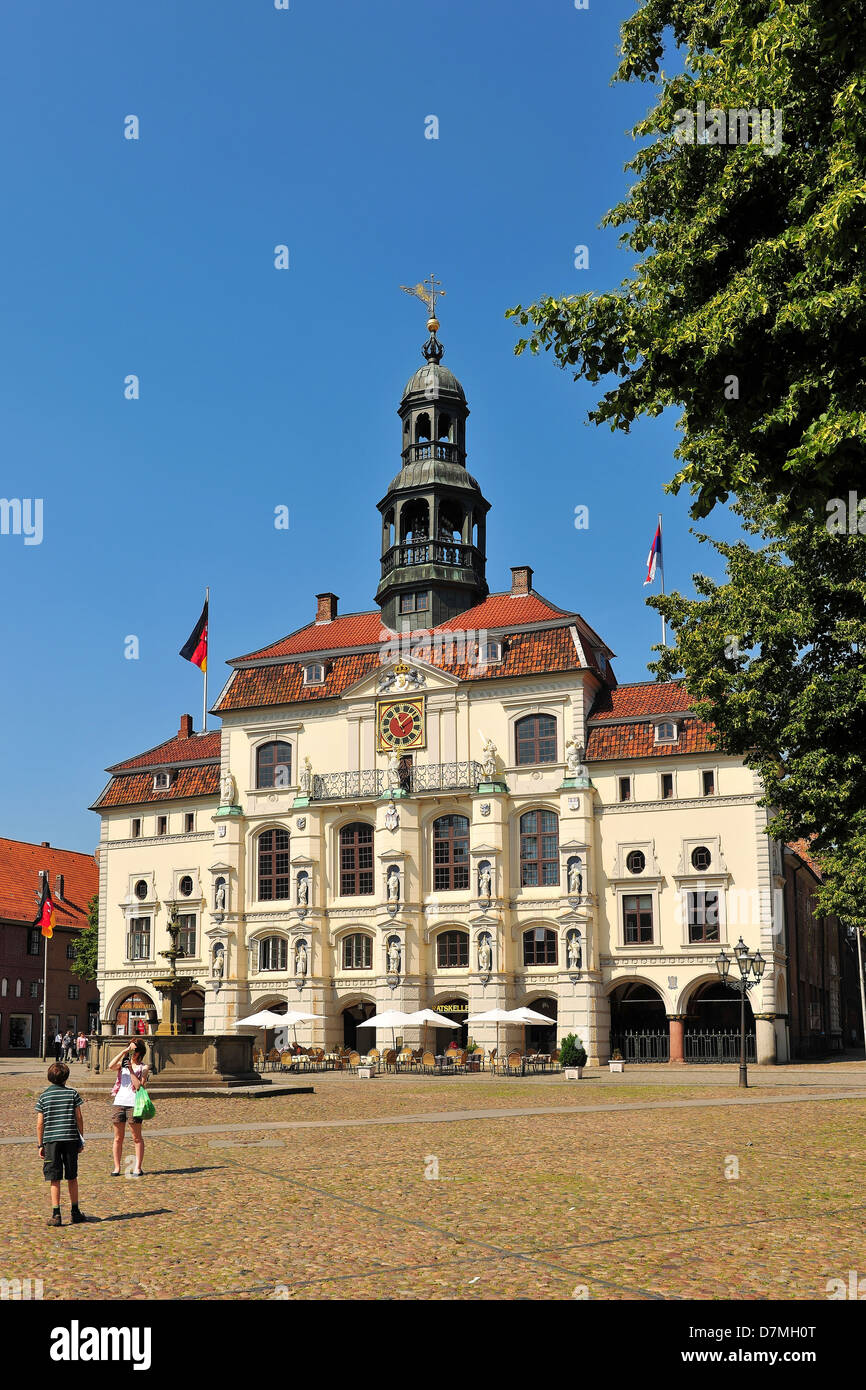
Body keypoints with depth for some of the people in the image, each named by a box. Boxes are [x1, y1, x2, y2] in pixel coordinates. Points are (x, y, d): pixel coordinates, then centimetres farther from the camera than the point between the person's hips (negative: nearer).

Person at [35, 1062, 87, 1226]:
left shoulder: (43, 1097, 3)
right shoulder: (72, 1094, 3)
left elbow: (40, 1124, 2)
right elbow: (79, 1119, 3)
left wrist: (40, 1145, 9)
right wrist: (81, 1140, 11)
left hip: (51, 1140, 0)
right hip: (71, 1139, 0)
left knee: (55, 1179, 2)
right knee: (72, 1177, 11)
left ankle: (56, 1215, -2)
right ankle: (75, 1212, 17)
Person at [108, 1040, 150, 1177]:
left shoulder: (143, 1068, 4)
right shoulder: (122, 1064, 13)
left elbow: (139, 1086, -8)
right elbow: (111, 1067, -10)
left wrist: (131, 1071, -13)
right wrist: (124, 1051, -13)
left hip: (134, 1103, -3)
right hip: (119, 1102, 3)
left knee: (137, 1138, 1)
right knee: (118, 1138, 6)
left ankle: (137, 1167, 7)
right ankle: (117, 1167, 15)